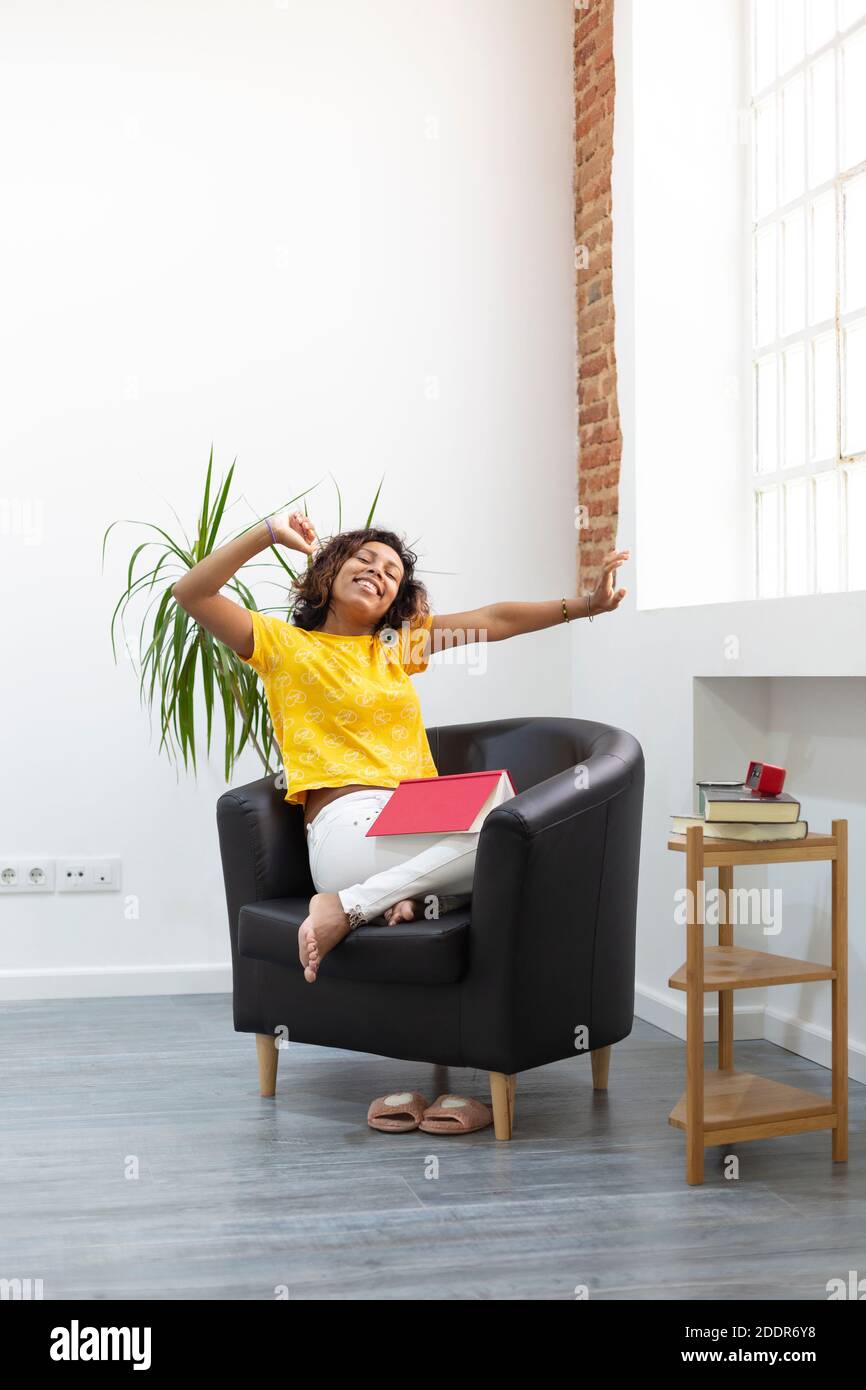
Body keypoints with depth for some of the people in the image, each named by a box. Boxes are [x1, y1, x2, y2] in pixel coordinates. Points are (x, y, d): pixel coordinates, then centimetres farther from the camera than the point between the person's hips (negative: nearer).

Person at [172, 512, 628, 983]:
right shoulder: (285, 644, 10)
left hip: (419, 825, 6)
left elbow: (495, 621, 21)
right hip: (349, 827, -6)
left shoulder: (397, 642, 25)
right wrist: (270, 532, -3)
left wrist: (586, 604, 18)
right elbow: (192, 593, 0)